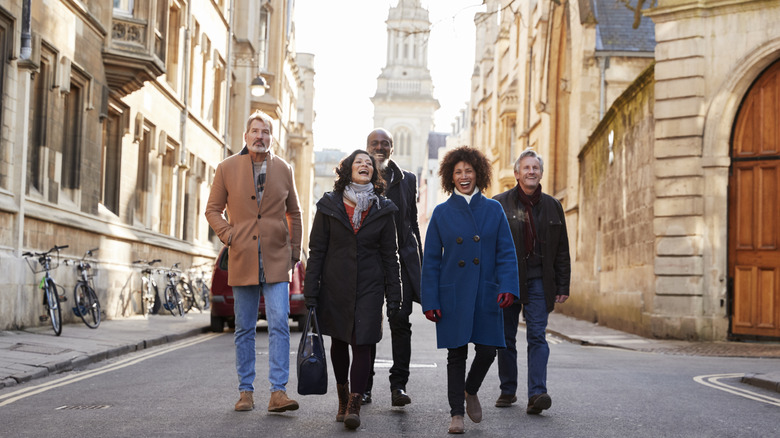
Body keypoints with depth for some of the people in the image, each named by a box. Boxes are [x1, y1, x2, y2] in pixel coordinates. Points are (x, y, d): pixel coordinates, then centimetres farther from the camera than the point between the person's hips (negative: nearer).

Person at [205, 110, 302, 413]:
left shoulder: (283, 169, 8)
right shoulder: (227, 168, 4)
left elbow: (293, 213, 16)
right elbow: (213, 209, 10)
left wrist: (294, 249, 10)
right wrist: (228, 235, -5)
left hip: (276, 260, 0)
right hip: (242, 260, 0)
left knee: (279, 324, -9)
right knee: (244, 329, 6)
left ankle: (278, 392, -8)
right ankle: (245, 391, 15)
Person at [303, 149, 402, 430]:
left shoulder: (383, 210, 3)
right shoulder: (329, 206, 1)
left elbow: (390, 256, 4)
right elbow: (316, 251, 1)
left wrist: (393, 297, 0)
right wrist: (310, 292, -3)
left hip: (369, 287, -1)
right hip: (335, 286, 1)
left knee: (362, 344, -9)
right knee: (338, 343, 12)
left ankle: (354, 406, -6)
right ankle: (343, 398, 31)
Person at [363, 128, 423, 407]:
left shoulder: (407, 180, 13)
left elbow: (412, 222, 15)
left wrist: (419, 262, 11)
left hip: (400, 259, 1)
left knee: (400, 321, -7)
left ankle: (399, 385, -1)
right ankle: (364, 386, 12)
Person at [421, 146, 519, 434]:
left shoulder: (493, 210, 5)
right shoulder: (442, 213, 4)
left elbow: (506, 253, 3)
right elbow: (431, 260, 4)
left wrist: (507, 287, -12)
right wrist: (430, 300, -3)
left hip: (486, 293, 1)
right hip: (453, 294, -1)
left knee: (487, 350, -2)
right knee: (457, 354, 3)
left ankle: (470, 391, 28)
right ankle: (457, 413, 13)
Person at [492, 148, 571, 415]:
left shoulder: (552, 207, 10)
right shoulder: (500, 204, 3)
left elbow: (562, 251, 12)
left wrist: (563, 286, 6)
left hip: (538, 281, 1)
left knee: (537, 336, -9)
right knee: (506, 338, 8)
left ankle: (537, 393, -15)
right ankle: (508, 390, 21)